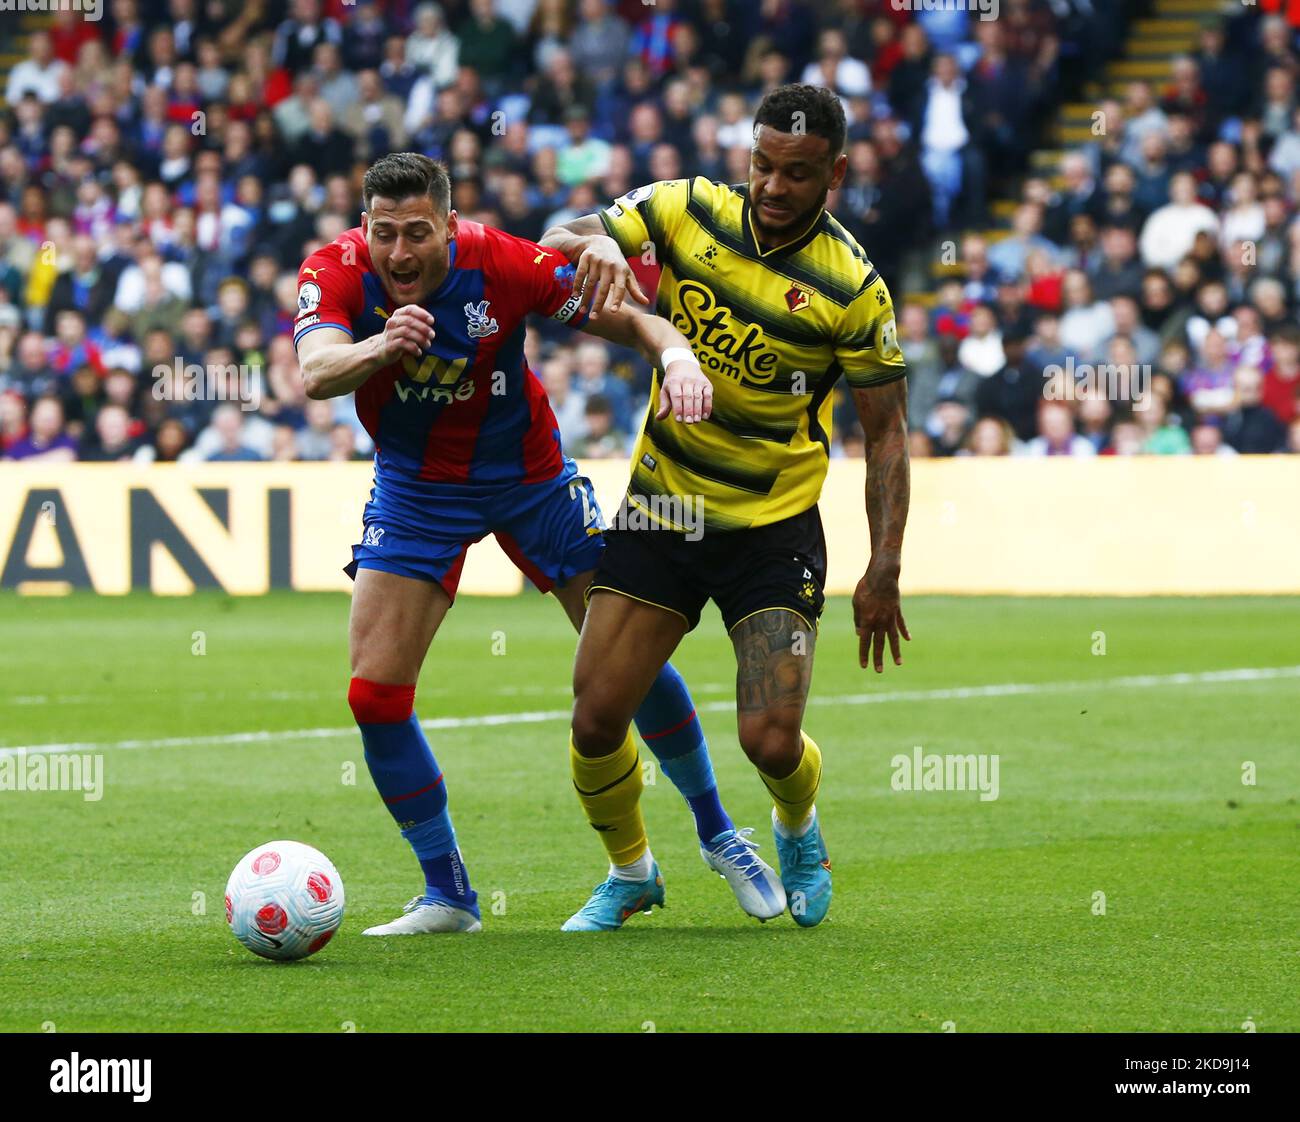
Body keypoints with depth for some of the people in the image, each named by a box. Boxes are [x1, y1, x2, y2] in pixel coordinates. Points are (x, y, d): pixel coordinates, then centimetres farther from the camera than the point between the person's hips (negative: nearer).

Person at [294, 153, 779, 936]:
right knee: (375, 693, -10)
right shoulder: (336, 273, -23)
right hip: (416, 488, 1)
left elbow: (626, 318, -19)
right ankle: (448, 894, 5)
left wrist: (679, 356, -42)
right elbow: (316, 373, -41)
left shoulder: (502, 263, -25)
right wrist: (378, 349, -63)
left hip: (527, 474, -1)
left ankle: (717, 833, 25)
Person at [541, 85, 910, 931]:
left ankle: (799, 830, 25)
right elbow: (556, 242, -1)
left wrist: (884, 571, -12)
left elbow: (886, 429, -6)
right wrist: (595, 245, -26)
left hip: (776, 527, -3)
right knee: (597, 715, -6)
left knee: (771, 740, -13)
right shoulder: (688, 211, -6)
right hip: (663, 507, 3)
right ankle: (629, 871, 22)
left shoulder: (852, 288, -12)